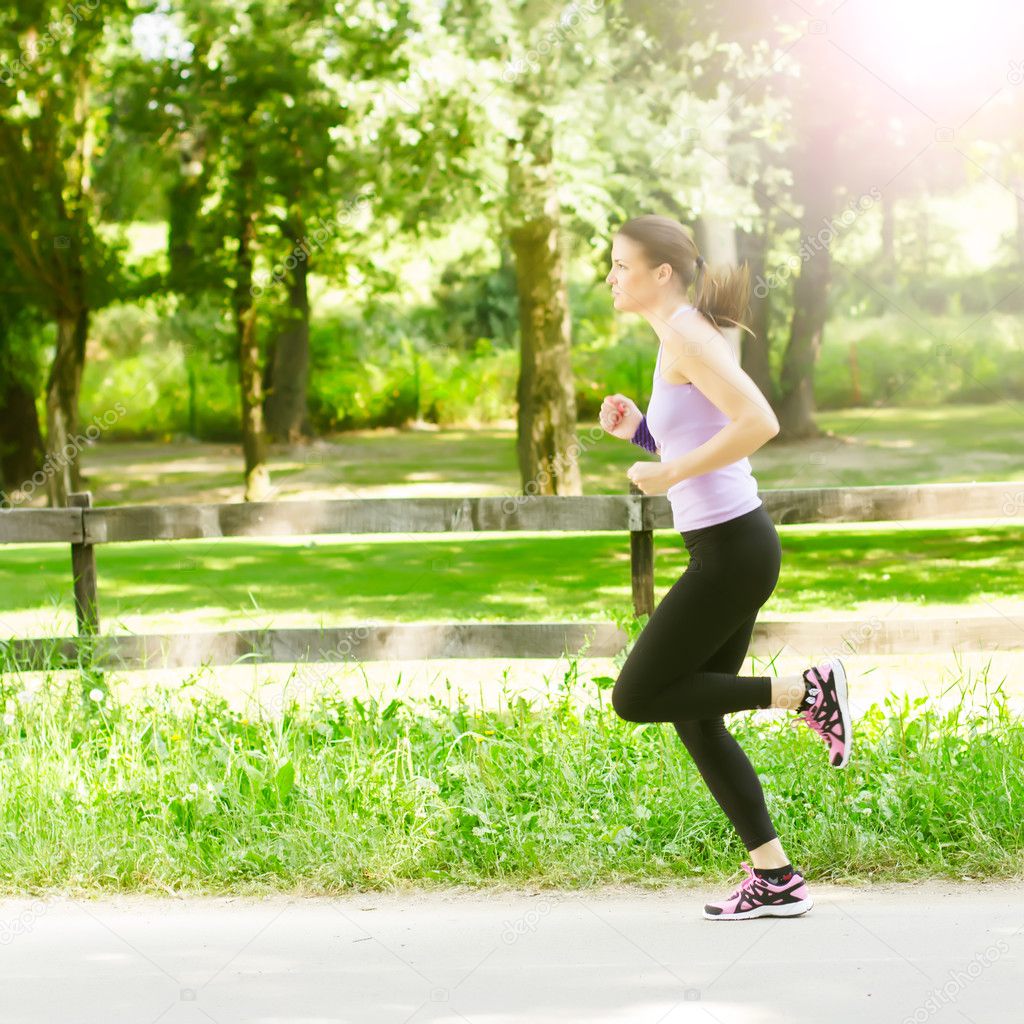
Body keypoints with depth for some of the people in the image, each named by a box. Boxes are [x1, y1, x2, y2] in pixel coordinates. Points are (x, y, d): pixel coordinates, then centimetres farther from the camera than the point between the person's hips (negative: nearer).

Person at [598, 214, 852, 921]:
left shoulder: (687, 336, -14)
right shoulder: (686, 339, 16)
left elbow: (760, 422, -26)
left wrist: (671, 472, -19)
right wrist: (639, 431, 10)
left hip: (730, 550, -10)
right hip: (730, 546, 10)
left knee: (637, 699, -2)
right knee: (694, 720, 11)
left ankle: (806, 693, 0)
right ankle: (776, 880, 13)